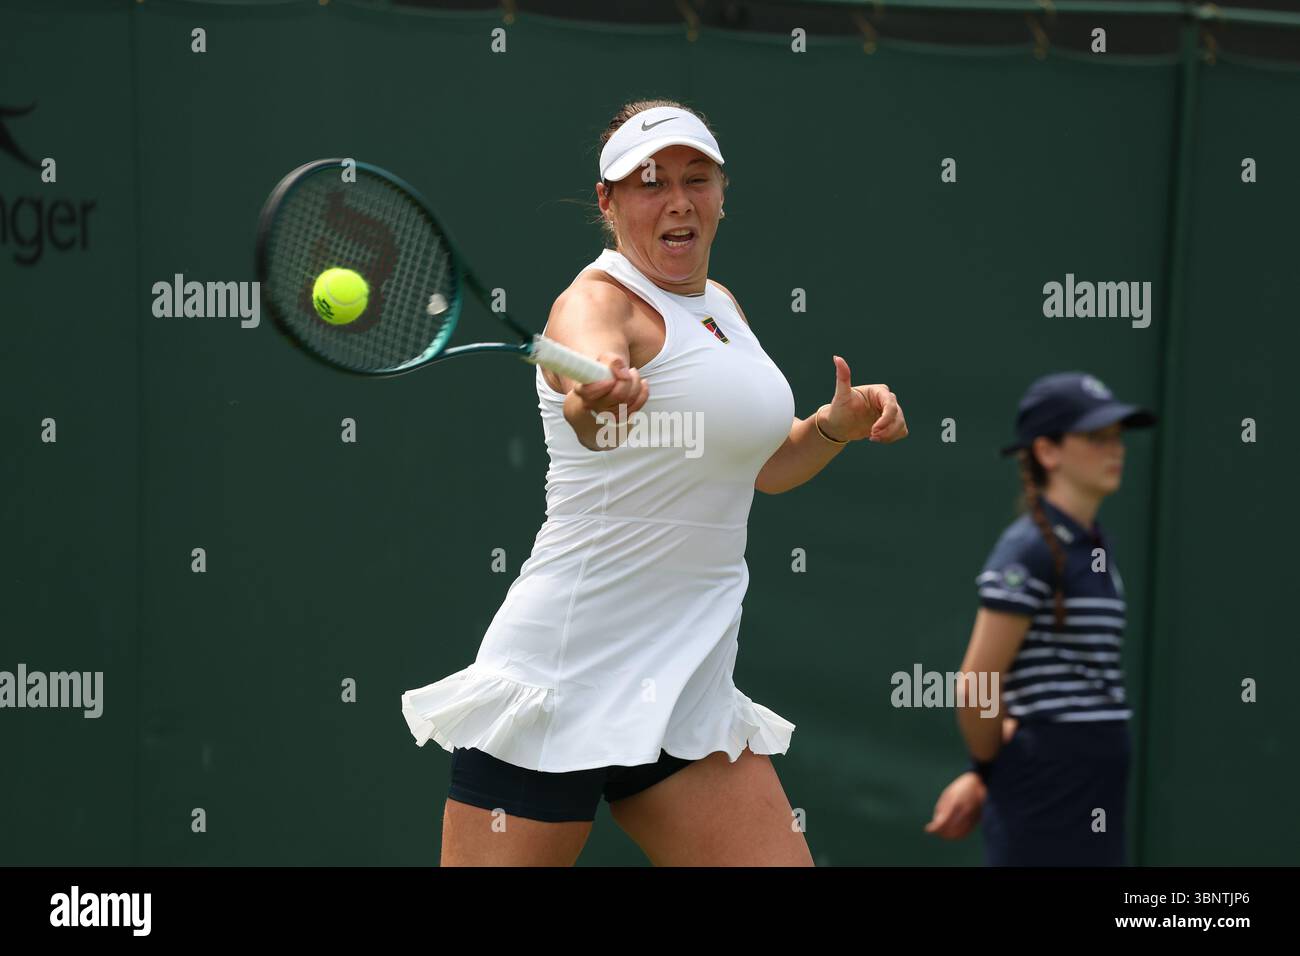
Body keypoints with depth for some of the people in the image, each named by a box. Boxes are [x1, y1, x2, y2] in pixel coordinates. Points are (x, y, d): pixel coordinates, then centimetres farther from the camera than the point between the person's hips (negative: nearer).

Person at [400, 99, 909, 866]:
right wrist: (595, 399, -58)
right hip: (563, 680, -7)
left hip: (692, 687, 7)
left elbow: (760, 466, 28)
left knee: (780, 859, -7)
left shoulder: (722, 306, 14)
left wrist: (839, 424, 10)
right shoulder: (599, 302, -11)